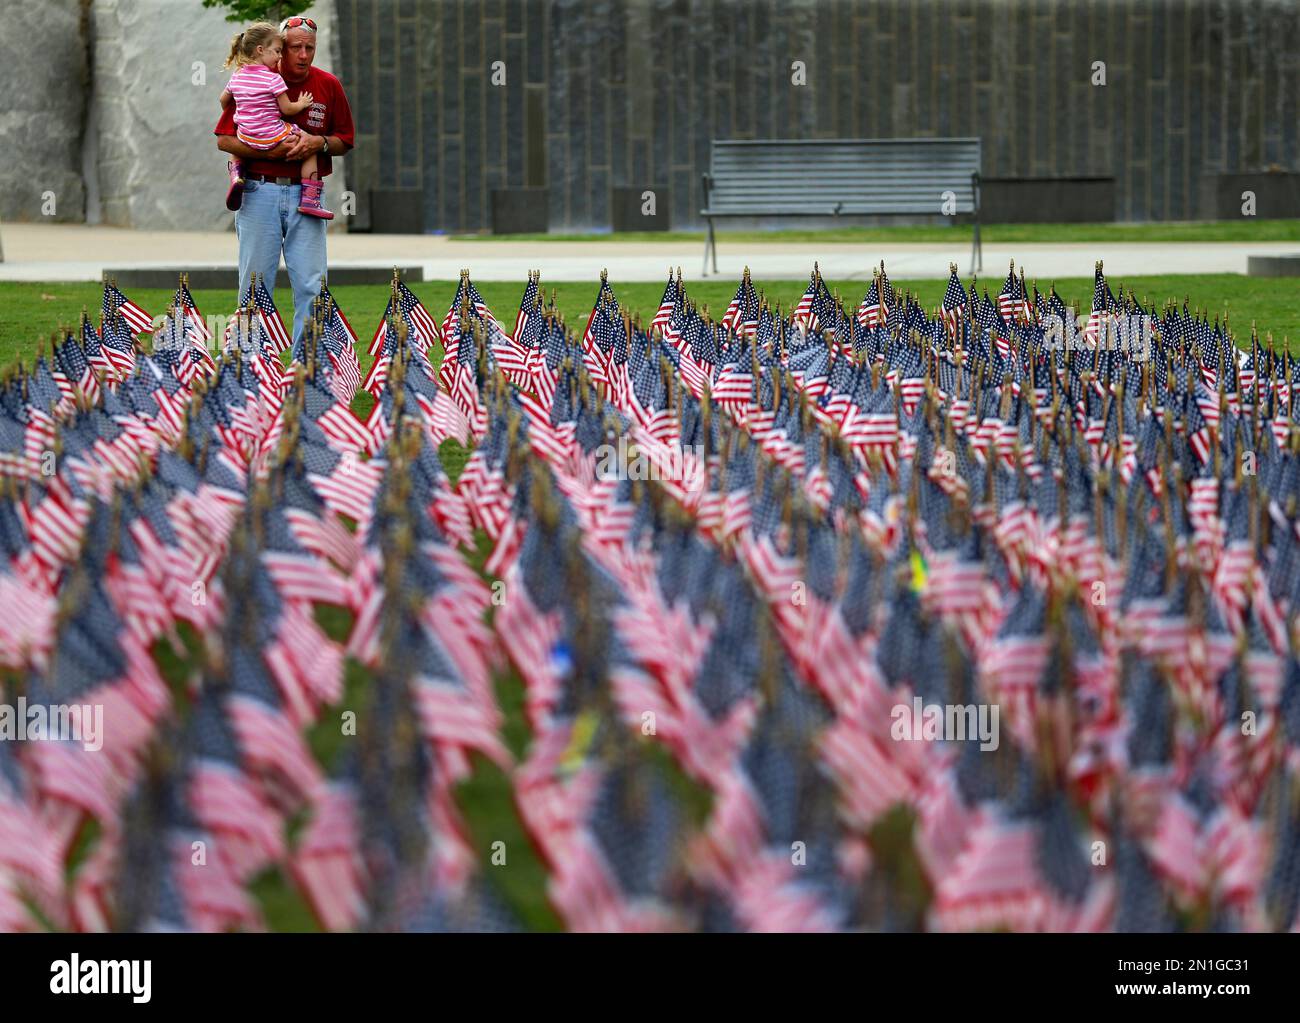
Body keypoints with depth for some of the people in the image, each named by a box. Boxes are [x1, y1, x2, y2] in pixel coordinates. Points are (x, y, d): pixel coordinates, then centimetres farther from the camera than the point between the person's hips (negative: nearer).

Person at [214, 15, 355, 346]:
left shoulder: (329, 86, 5)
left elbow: (345, 141, 12)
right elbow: (224, 140, -1)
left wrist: (319, 143, -10)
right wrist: (267, 151, -15)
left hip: (305, 194, 1)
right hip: (260, 192, -1)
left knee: (310, 286, -4)